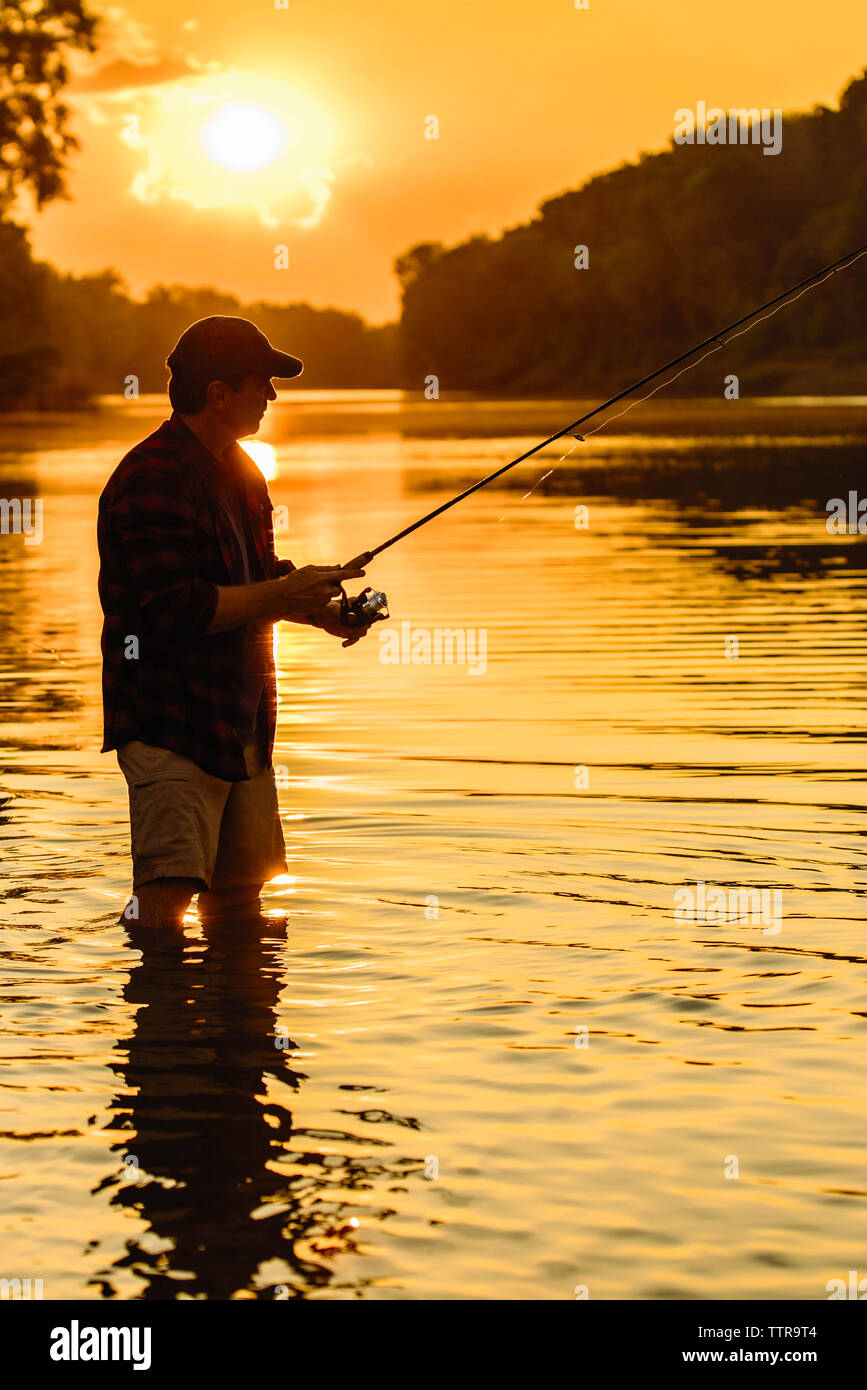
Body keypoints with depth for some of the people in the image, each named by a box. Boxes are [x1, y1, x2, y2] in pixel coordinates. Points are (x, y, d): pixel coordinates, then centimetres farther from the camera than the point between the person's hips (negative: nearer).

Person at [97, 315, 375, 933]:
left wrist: (320, 613, 6)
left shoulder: (240, 472, 15)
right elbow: (177, 609, -24)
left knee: (239, 890, 13)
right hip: (170, 723, -9)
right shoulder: (152, 479, -17)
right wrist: (286, 592, -18)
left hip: (239, 717, 9)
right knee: (168, 892, -16)